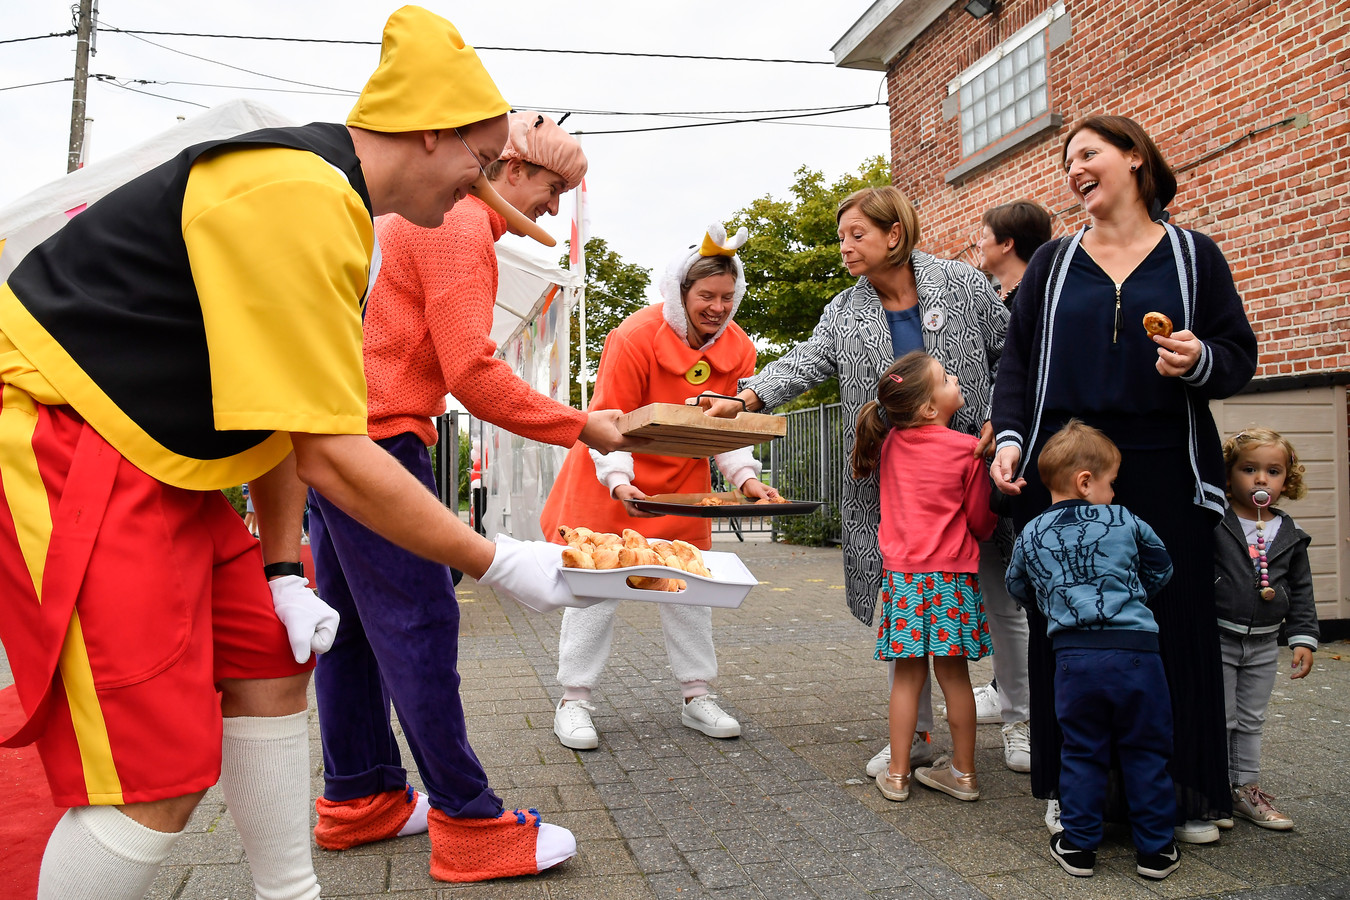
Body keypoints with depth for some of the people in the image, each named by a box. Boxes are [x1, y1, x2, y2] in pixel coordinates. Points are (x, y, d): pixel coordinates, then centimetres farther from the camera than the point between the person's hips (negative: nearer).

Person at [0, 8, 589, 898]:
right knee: (161, 773, -10)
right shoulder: (295, 198, -23)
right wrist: (498, 563, -15)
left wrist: (283, 574, 9)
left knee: (270, 669, 13)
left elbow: (287, 407, 11)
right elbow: (330, 456, -25)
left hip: (151, 466, 11)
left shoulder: (324, 200, 10)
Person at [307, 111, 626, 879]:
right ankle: (467, 822, 0)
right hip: (375, 434, -11)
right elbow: (473, 373, -19)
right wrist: (580, 427, -13)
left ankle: (358, 799, 23)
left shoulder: (425, 215, 22)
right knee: (418, 622, -8)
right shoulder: (460, 225, -11)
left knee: (355, 618, 13)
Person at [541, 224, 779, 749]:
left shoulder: (738, 348, -6)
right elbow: (608, 422, -19)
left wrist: (745, 475, -18)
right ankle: (574, 703, 9)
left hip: (683, 480, 5)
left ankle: (697, 698, 20)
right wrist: (619, 481, -32)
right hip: (614, 481, -5)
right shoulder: (635, 336, -22)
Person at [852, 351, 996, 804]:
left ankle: (897, 774, 14)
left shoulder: (889, 443, 3)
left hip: (902, 573, 2)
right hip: (952, 574, -2)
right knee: (953, 671, 8)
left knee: (908, 673, 9)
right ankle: (963, 771, 20)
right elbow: (981, 522, 3)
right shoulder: (967, 449, -7)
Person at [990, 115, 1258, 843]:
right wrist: (1010, 438, -5)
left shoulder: (1194, 256, 10)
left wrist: (1201, 361, -15)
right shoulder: (1052, 263, 13)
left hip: (1164, 473, -1)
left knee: (1175, 625, 2)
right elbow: (1017, 361, 9)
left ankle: (1186, 792, 19)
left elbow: (1240, 354, 7)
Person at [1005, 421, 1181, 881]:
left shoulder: (1029, 537, 6)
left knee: (1081, 752, 13)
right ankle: (1155, 849, 21)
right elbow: (1161, 569, 17)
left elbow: (1019, 592, 19)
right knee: (1146, 752, 12)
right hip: (1135, 651, -1)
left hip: (1073, 656, 1)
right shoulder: (1125, 522, 2)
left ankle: (1078, 845, 19)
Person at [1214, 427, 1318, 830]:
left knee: (1251, 721, 16)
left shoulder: (1290, 536, 3)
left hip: (1264, 644, 5)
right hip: (1218, 639, -4)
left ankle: (1247, 789, 29)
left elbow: (1301, 592, 9)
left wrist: (1303, 638, 2)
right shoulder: (1212, 525, -12)